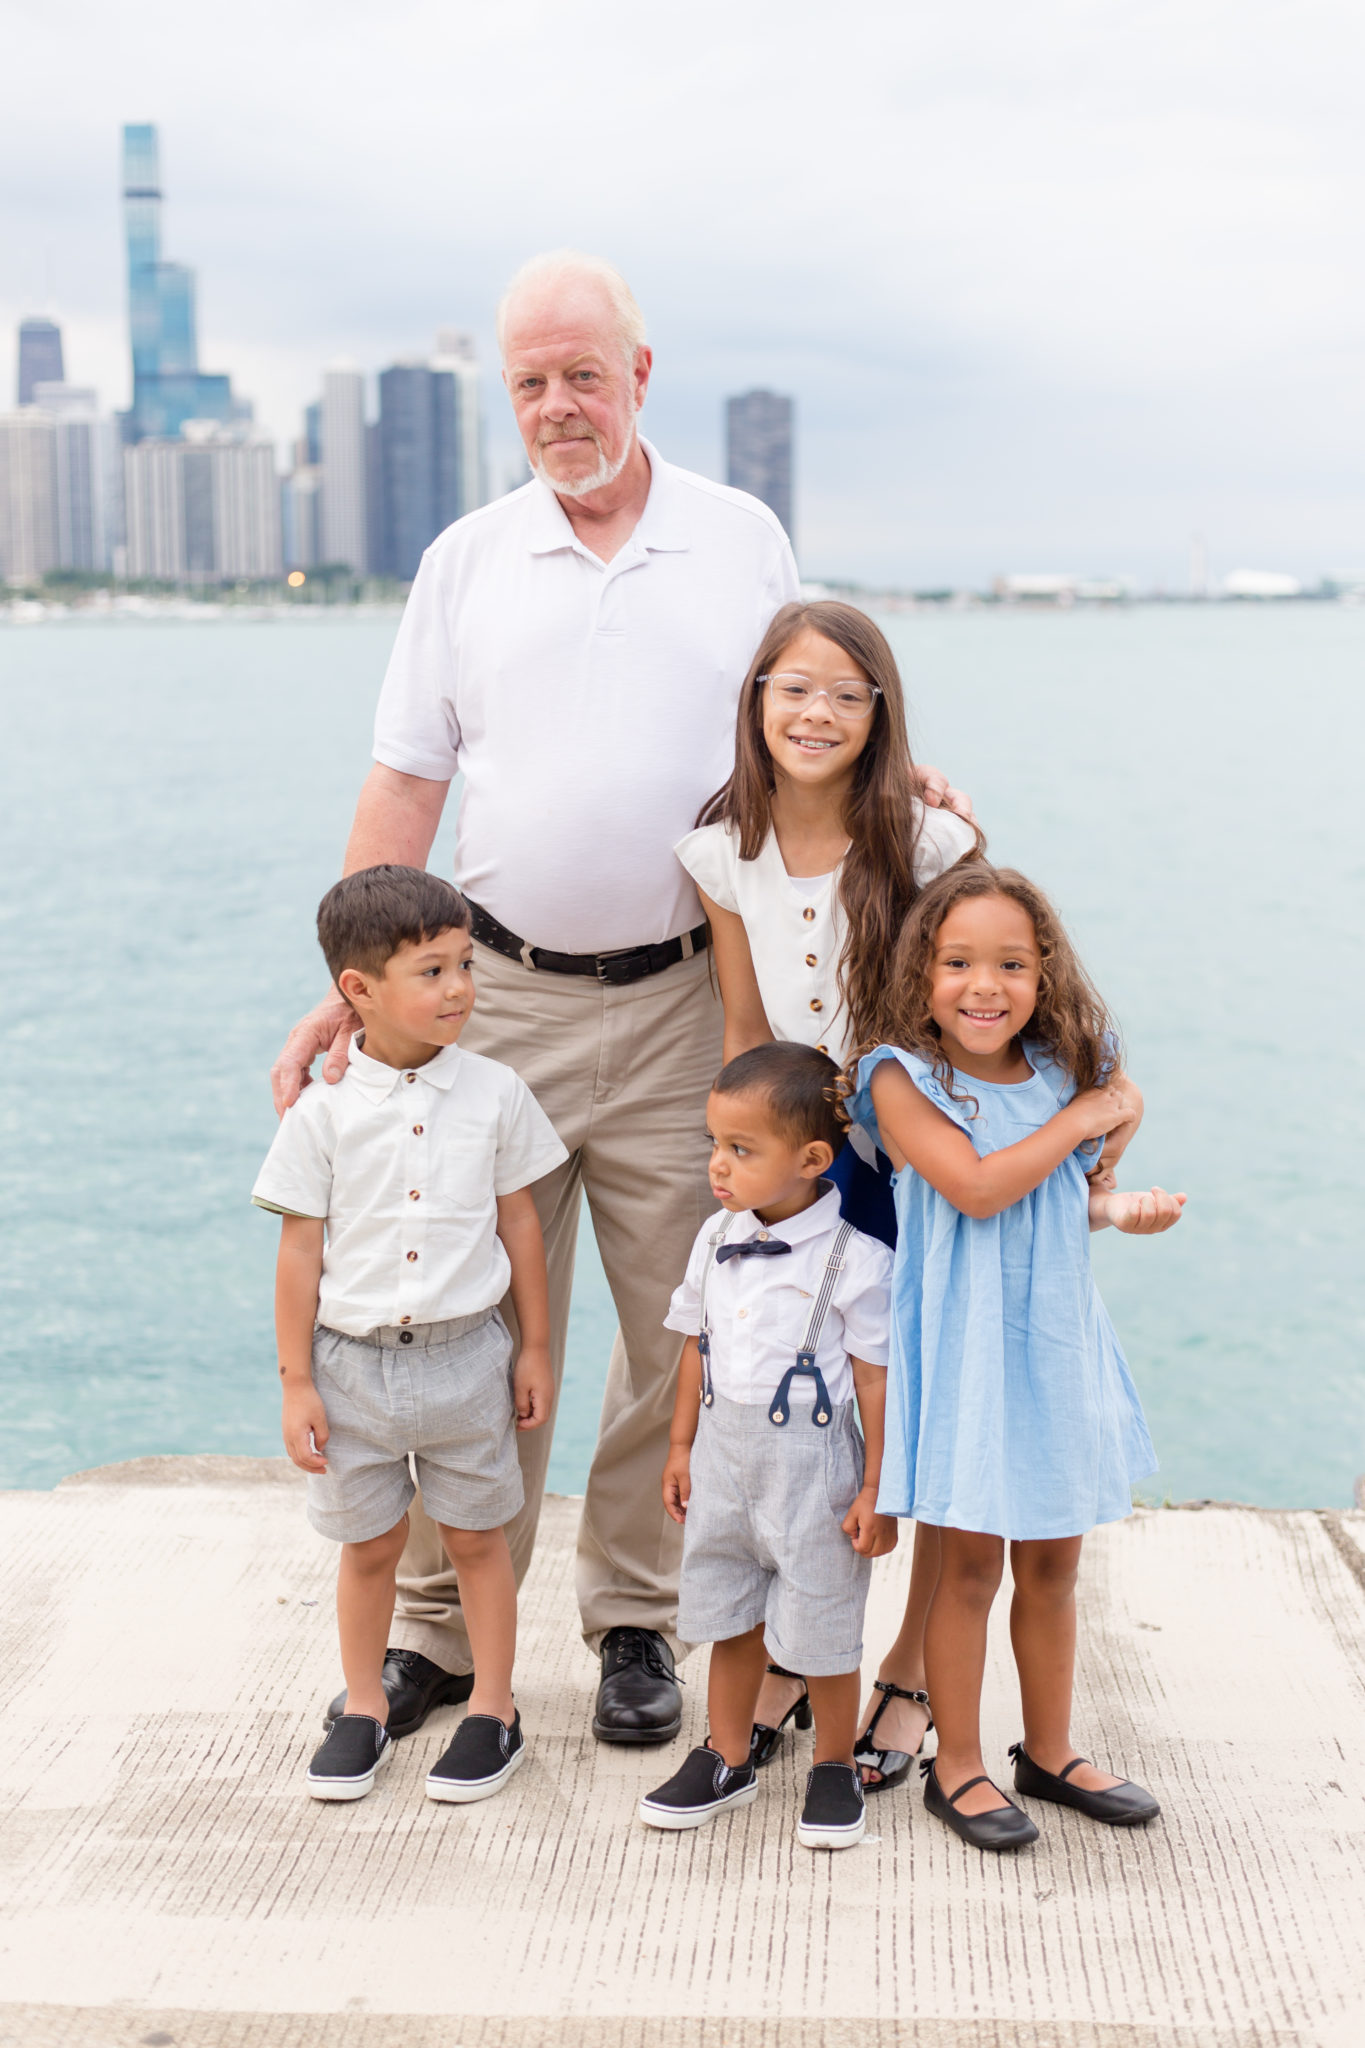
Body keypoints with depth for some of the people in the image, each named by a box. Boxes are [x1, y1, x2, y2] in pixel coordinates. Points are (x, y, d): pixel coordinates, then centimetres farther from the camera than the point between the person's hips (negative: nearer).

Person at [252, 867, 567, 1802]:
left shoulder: (495, 1093, -5)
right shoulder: (324, 1114, -9)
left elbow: (520, 1223, 4)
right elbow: (301, 1251, -4)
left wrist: (536, 1349, 6)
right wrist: (297, 1384, -3)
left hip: (466, 1355, 0)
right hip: (355, 1361, 0)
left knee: (477, 1537, 12)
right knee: (368, 1546, 14)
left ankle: (493, 1711, 27)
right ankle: (364, 1709, 31)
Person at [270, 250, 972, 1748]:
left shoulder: (743, 540, 7)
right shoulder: (466, 559, 7)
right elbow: (404, 786, 6)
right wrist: (347, 990, 0)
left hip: (680, 1005, 0)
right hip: (499, 992, 0)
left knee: (677, 1330, 5)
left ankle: (638, 1620, 22)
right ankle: (440, 1624, 18)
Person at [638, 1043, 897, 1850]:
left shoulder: (855, 1260, -17)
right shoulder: (717, 1240, 1)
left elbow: (877, 1381, -13)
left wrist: (877, 1492, -12)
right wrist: (682, 1446, 13)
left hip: (811, 1462, -5)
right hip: (724, 1452, 6)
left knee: (821, 1626, 8)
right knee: (729, 1616, 17)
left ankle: (835, 1768, 27)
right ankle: (726, 1760, 32)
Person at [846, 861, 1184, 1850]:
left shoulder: (1062, 1073, 4)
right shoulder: (904, 1077, -12)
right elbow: (974, 1186, -24)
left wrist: (1120, 1207, -2)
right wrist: (1086, 1115, -16)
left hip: (1057, 1343, 5)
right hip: (965, 1350, -5)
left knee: (1052, 1563, 15)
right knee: (969, 1564, 4)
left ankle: (1051, 1750, 32)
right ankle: (957, 1765, 20)